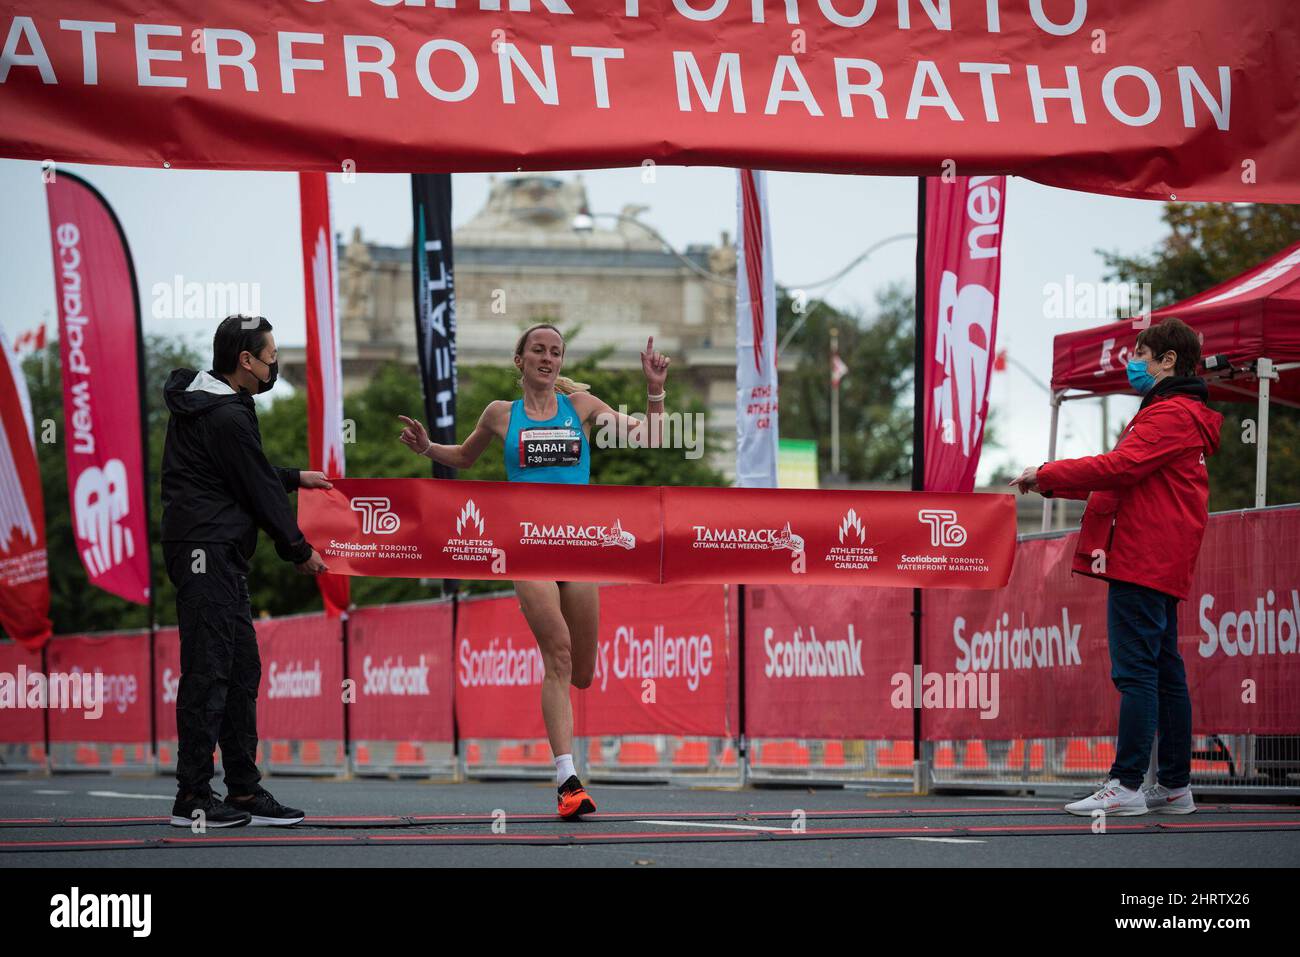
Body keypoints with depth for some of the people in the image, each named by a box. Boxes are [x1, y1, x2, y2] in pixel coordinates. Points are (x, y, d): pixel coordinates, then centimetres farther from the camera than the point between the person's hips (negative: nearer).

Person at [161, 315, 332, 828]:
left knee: (241, 670, 12)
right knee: (209, 672, -8)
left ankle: (244, 791, 15)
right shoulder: (226, 416, -17)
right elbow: (258, 490, -10)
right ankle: (193, 799, -4)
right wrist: (300, 550, 2)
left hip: (221, 554, 11)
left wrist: (296, 477, 32)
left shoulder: (200, 399, 14)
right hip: (208, 552, -11)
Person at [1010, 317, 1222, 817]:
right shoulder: (1171, 412, 24)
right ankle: (1174, 785, 13)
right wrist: (1054, 482, 11)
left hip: (1143, 563, -11)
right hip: (1161, 565, 11)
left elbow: (1119, 468, -21)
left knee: (1136, 671, -12)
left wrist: (1047, 474, -12)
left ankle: (1127, 785, -14)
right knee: (1165, 671, 10)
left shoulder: (1170, 415, -10)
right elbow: (1130, 480, 21)